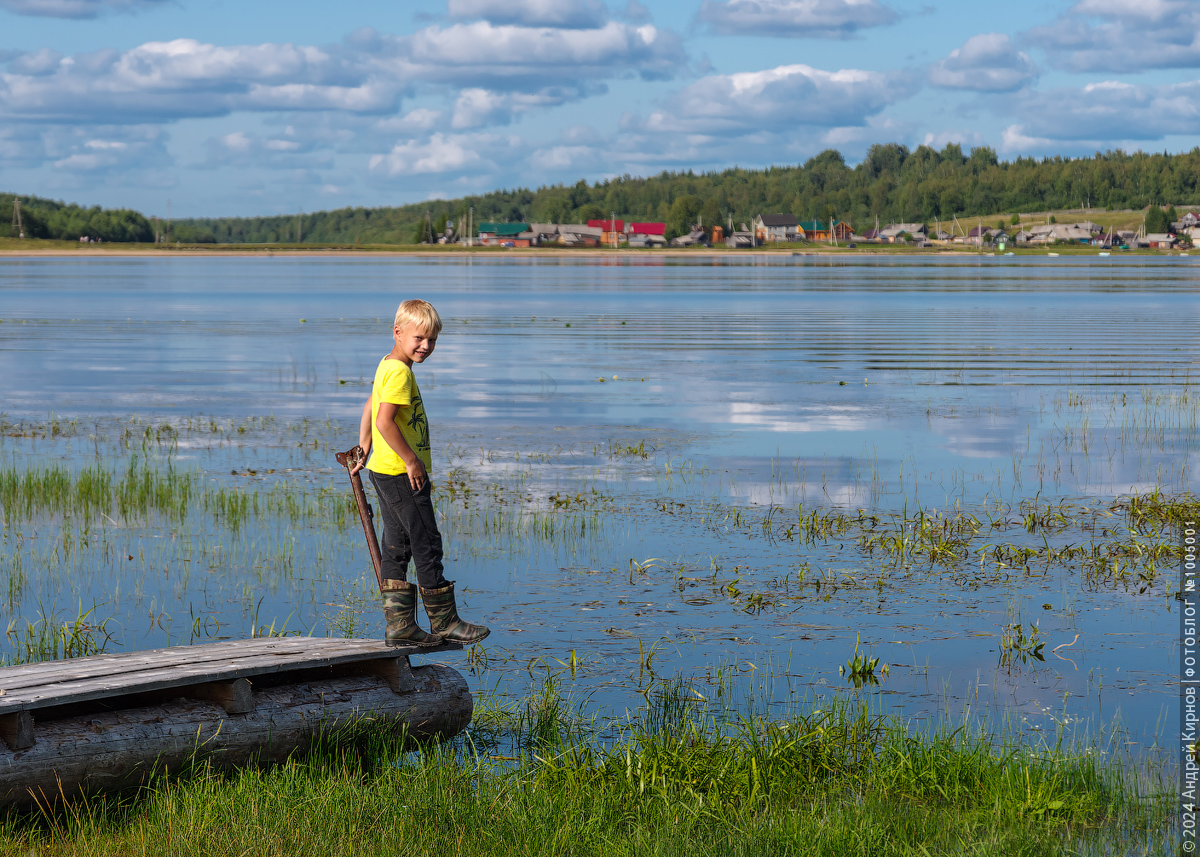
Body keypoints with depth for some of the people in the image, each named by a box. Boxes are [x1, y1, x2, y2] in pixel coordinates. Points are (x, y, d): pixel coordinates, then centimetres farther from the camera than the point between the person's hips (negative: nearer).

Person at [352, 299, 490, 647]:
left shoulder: (388, 367, 15)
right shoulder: (400, 371, -18)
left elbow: (370, 407, 25)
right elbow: (385, 420, -26)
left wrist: (364, 448, 27)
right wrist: (411, 460, -20)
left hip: (385, 471, 10)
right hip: (403, 474, -10)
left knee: (397, 548, 10)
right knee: (427, 544, -3)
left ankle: (400, 625, 12)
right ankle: (444, 622, 4)